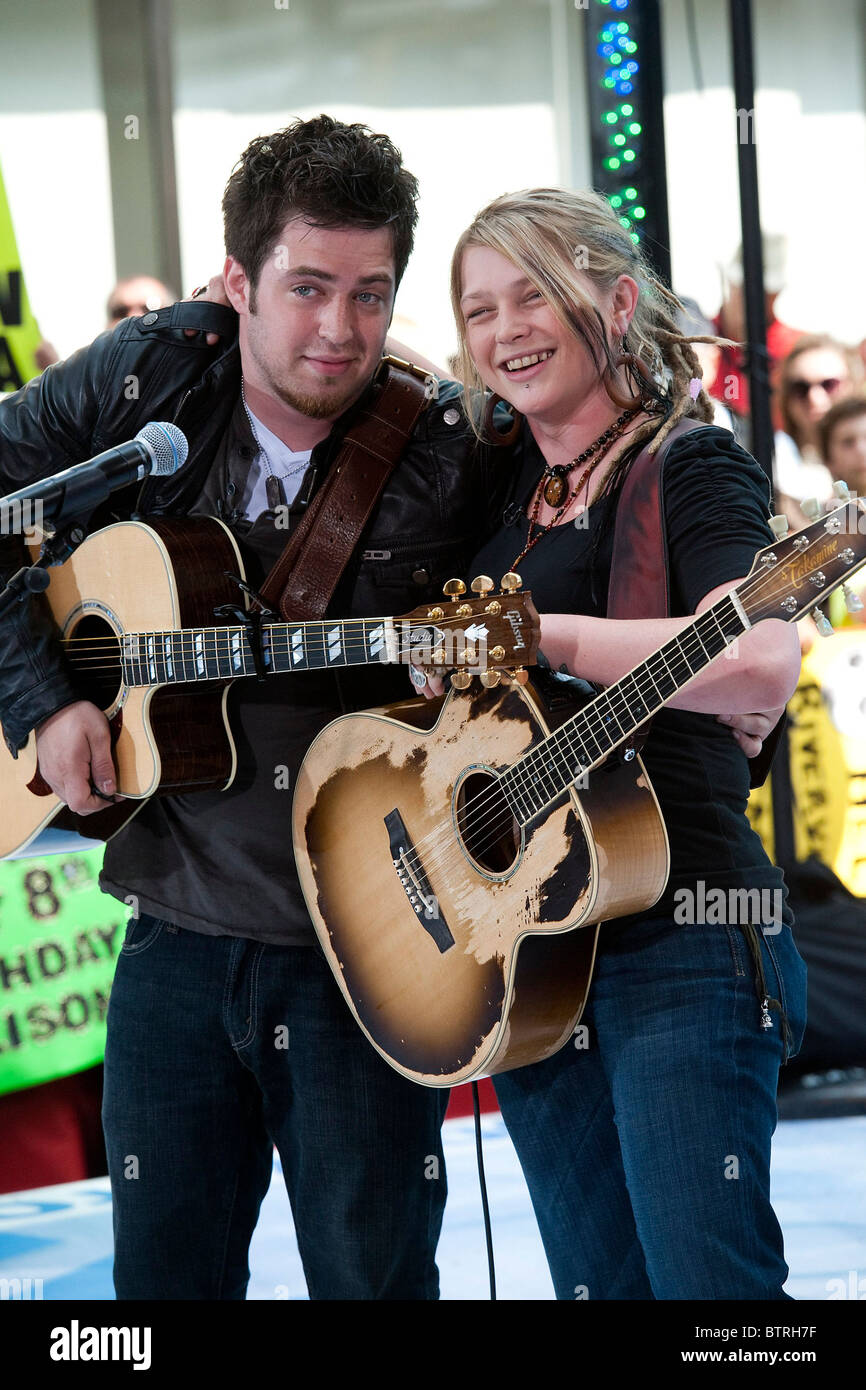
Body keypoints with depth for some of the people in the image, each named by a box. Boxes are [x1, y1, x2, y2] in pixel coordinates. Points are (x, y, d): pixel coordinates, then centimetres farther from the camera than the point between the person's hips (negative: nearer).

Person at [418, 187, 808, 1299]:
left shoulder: (689, 466, -8)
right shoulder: (502, 479, 13)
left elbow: (760, 663, -27)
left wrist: (532, 635, -20)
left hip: (680, 942, -7)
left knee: (706, 1279, -7)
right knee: (597, 1281, 12)